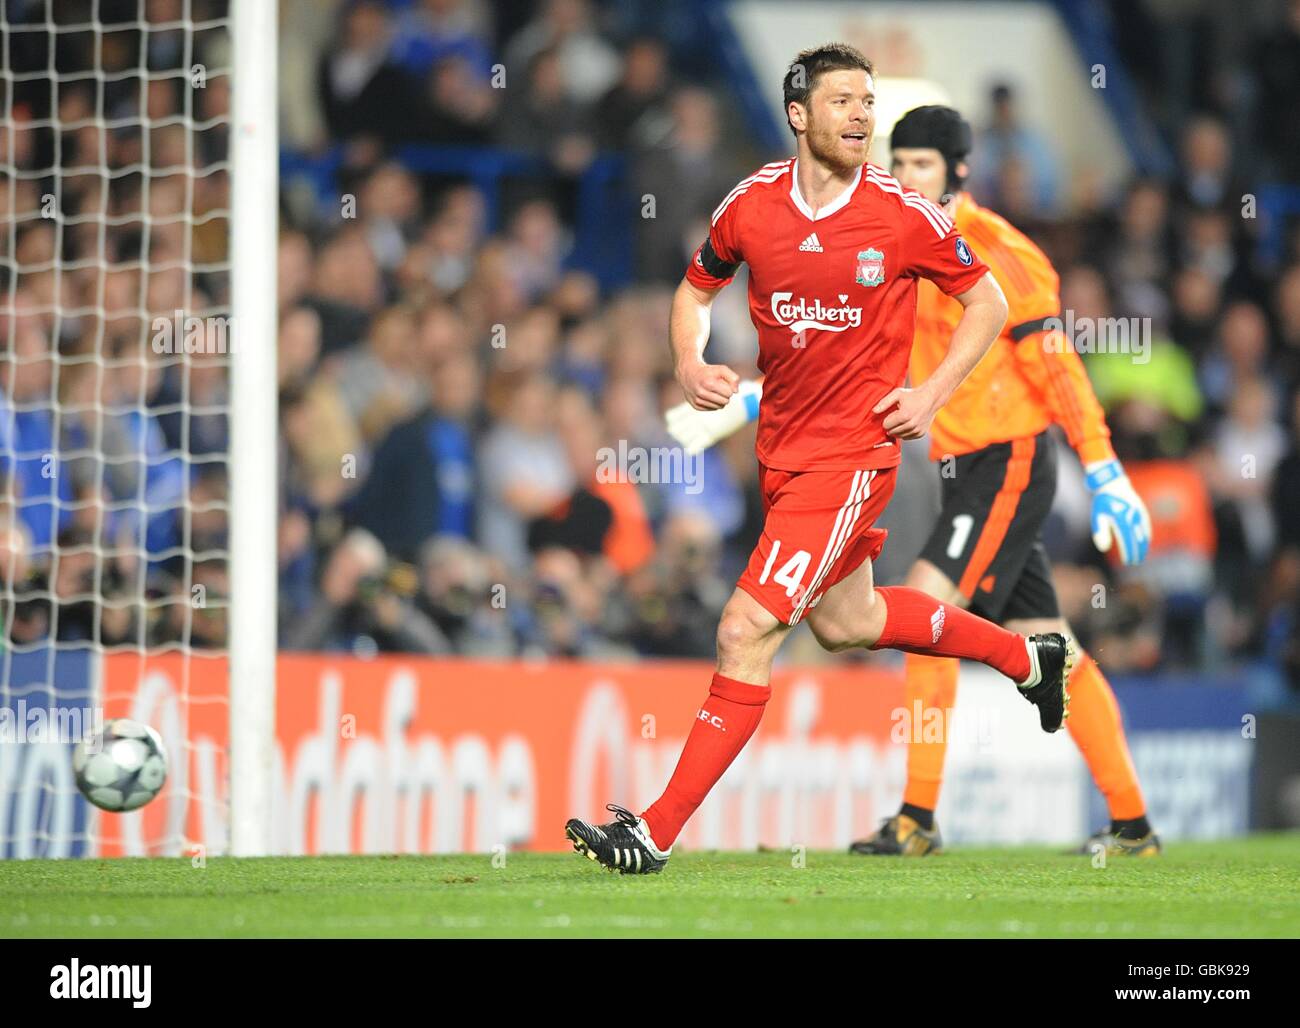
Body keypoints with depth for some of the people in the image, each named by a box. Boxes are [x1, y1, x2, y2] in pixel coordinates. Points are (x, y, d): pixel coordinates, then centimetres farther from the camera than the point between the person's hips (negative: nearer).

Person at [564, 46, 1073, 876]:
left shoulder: (902, 214, -11)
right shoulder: (753, 205, -2)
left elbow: (987, 300, 2)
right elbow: (696, 289, 15)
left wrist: (933, 393, -9)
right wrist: (691, 365, -5)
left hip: (853, 450, -6)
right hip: (782, 447, 6)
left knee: (747, 632, -14)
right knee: (844, 622, 25)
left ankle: (657, 831, -10)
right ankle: (1024, 655, 47)